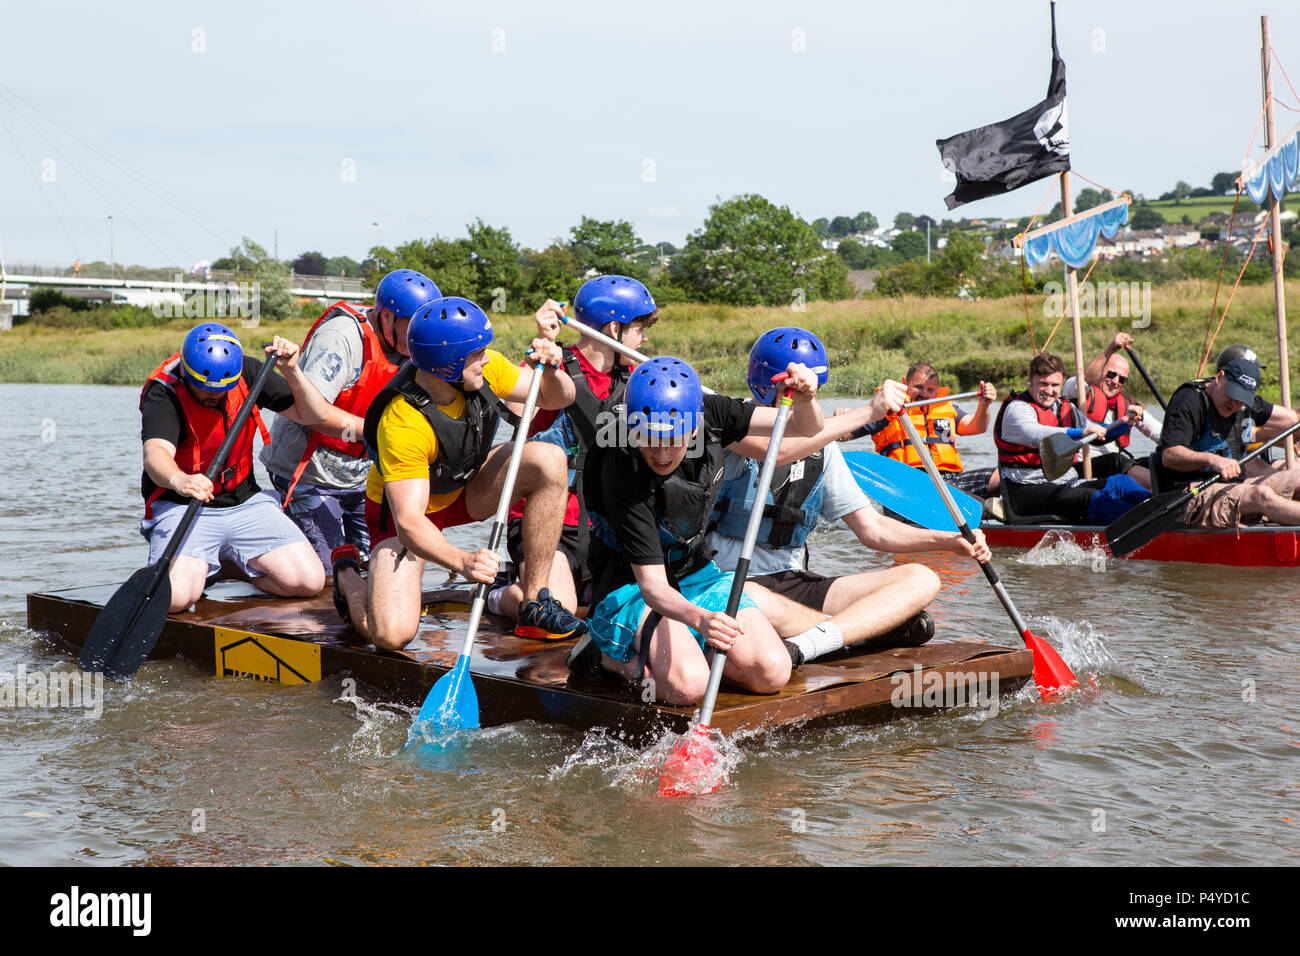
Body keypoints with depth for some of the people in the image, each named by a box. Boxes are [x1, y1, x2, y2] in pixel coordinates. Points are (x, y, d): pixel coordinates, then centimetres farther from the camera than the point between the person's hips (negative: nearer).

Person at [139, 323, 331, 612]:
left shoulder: (247, 372, -3)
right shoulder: (163, 393, -17)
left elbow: (316, 416, 0)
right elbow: (155, 453, -37)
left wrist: (292, 372, -17)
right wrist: (179, 480, -59)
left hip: (245, 501, 4)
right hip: (181, 507, -4)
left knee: (310, 580, -12)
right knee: (174, 597, -30)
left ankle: (229, 566, 15)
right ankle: (198, 566, 8)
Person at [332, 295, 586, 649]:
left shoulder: (483, 369, -19)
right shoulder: (402, 424, -36)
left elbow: (557, 398, -6)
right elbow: (408, 523, -39)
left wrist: (551, 369, -29)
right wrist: (463, 562, -56)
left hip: (465, 489, 6)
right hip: (400, 507, -5)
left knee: (548, 460, -23)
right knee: (392, 634, -24)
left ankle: (535, 605, -15)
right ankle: (349, 578, 14)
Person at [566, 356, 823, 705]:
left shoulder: (706, 413, -15)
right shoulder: (622, 472, -29)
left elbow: (805, 427, -9)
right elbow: (651, 584, -32)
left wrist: (805, 400, -33)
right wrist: (698, 618, -52)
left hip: (695, 574, 5)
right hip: (631, 586, -5)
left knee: (772, 674, -13)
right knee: (686, 687, -30)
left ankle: (685, 649, 10)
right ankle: (606, 655, -2)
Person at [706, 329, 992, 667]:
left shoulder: (821, 445, 13)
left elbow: (872, 529, 13)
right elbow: (777, 452, -31)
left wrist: (949, 541, -2)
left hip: (796, 585, 7)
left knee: (921, 579, -9)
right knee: (749, 600, -44)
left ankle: (805, 645, -33)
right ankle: (869, 629, -20)